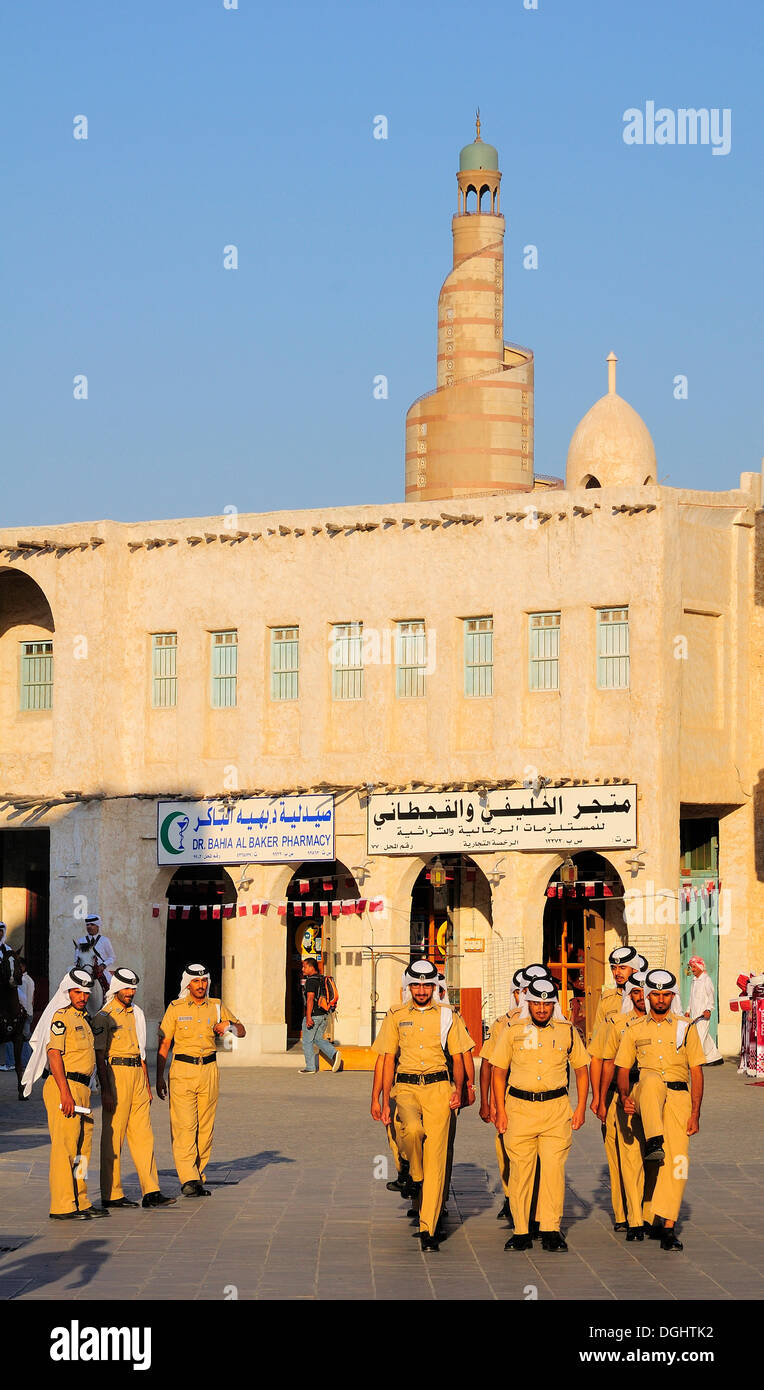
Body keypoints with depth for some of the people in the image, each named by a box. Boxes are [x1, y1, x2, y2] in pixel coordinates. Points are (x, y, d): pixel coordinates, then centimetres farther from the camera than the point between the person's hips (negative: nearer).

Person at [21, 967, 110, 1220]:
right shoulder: (60, 1017, -10)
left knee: (82, 1148, 13)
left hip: (81, 1089, 10)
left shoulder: (82, 1018, 20)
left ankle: (81, 1202, 19)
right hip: (65, 1086, -10)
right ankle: (62, 1207, -9)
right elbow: (54, 1054, -18)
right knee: (65, 1147, -9)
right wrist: (65, 1093, -23)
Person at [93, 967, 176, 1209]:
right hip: (116, 1073, -7)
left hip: (137, 1074, 7)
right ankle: (111, 1194, 2)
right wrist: (106, 1091, -16)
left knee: (143, 1134, 3)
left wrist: (147, 1084, 20)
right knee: (113, 1136, -3)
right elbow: (99, 1056, -9)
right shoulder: (104, 1016, -5)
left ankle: (151, 1192, 2)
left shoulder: (136, 1013, 18)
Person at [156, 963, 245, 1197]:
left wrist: (229, 1024, -8)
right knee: (184, 1126, -11)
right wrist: (159, 1078, -1)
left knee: (205, 1127, 3)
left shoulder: (217, 1007, 10)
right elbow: (163, 1045, 4)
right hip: (182, 1070, -3)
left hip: (209, 1070, 3)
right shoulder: (175, 1008, 3)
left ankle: (198, 1178, 10)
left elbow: (242, 1031, 15)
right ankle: (189, 1180, -14)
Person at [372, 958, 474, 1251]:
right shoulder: (396, 1016, 9)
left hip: (438, 1087, 0)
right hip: (405, 1086, 0)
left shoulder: (447, 1016, 9)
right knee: (412, 1128, -32)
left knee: (435, 1157, -5)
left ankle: (428, 1228, -2)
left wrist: (458, 1089, -6)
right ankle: (415, 1176, 1)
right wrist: (385, 1100, 3)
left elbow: (457, 1057, 11)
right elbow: (388, 1059, 9)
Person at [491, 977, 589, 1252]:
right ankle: (521, 1232, 7)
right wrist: (500, 1111, 2)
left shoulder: (567, 1031, 7)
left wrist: (581, 1108, 5)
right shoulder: (513, 1031, 5)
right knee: (520, 1170, 0)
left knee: (554, 1168, -7)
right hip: (519, 1106, 0)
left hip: (557, 1108, 0)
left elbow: (581, 1070, 14)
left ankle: (551, 1230, -1)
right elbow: (498, 1072, 10)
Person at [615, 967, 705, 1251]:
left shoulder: (685, 1028, 10)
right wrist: (625, 1097, -11)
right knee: (652, 1077, -36)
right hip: (645, 1097, 0)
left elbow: (696, 1072, 8)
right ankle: (654, 1144, -46)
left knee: (678, 1159, -12)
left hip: (678, 1095, 0)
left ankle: (666, 1225, -6)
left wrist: (695, 1113, -1)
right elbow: (623, 1069, 10)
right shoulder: (634, 1030, 12)